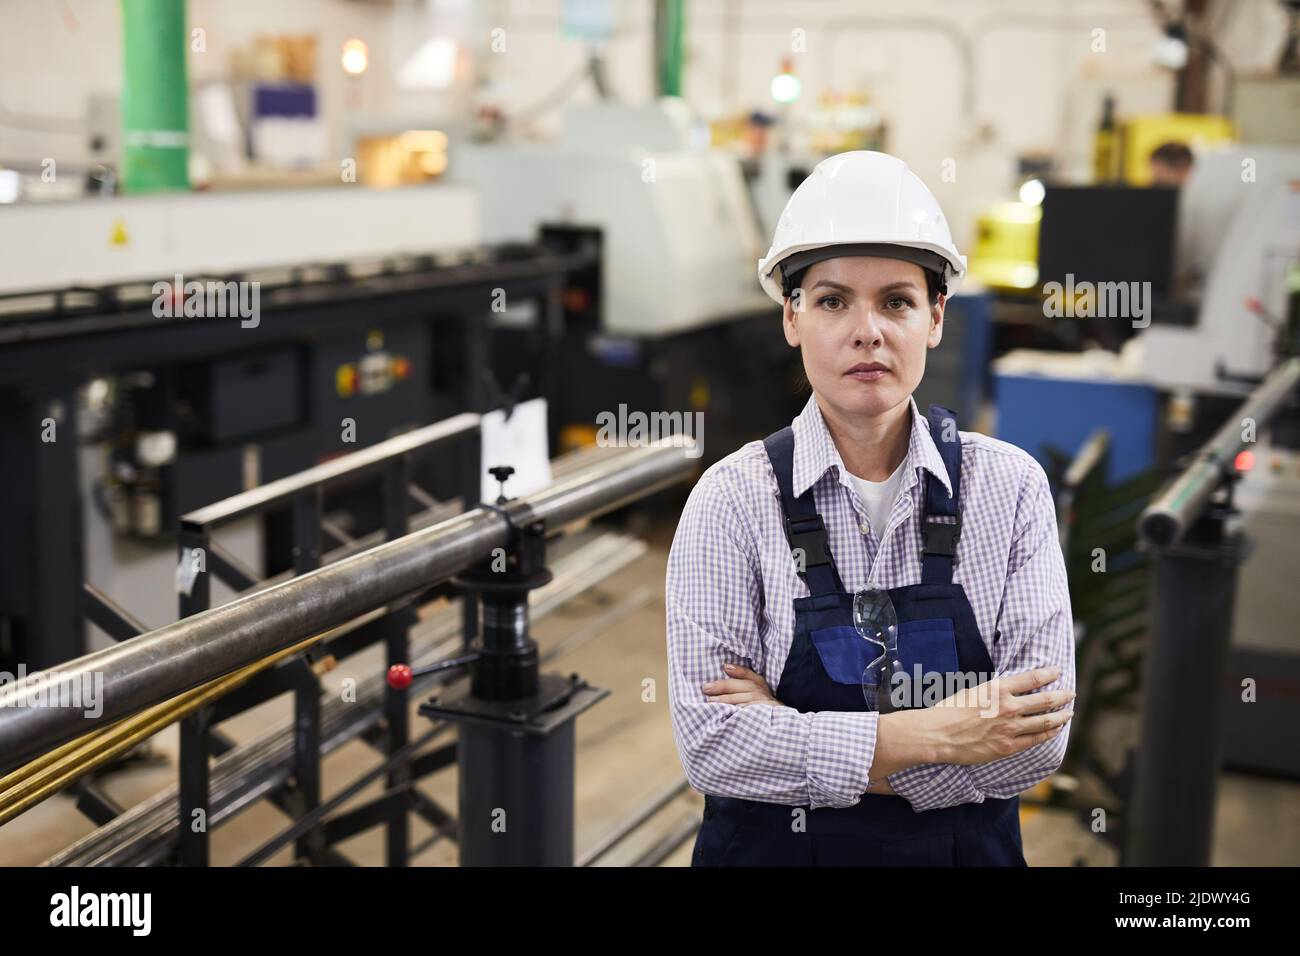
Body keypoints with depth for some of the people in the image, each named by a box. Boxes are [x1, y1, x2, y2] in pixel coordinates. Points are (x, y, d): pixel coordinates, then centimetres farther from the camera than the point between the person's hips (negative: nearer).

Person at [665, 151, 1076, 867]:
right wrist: (926, 735, -23)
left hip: (967, 848, 1)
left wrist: (796, 739, -19)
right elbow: (709, 744, -18)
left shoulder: (1009, 486, -9)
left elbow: (1038, 738, -15)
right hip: (769, 849, -1)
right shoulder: (733, 498, -12)